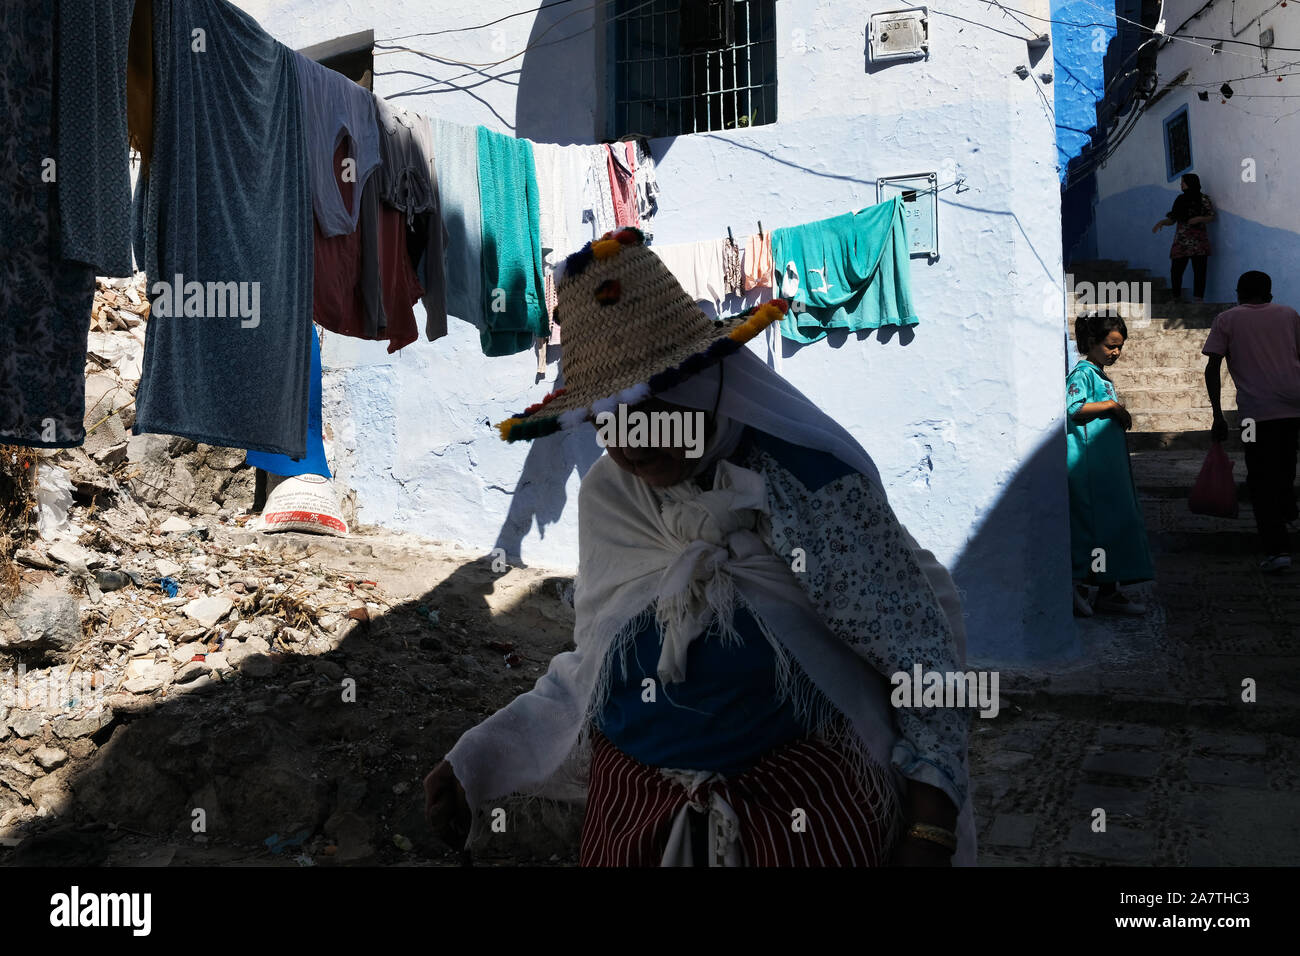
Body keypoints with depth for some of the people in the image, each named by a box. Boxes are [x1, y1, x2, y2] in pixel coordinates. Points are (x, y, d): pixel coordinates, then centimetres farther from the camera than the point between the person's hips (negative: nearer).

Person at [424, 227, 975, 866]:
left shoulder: (804, 480, -13)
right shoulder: (605, 497, 3)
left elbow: (918, 647, -9)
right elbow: (590, 671, 10)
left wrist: (928, 832, -14)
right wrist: (480, 763, 2)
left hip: (805, 799, -4)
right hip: (630, 805, 5)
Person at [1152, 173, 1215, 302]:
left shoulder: (1203, 199, -1)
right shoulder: (1180, 200, 11)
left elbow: (1211, 216, 1)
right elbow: (1172, 219, 12)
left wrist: (1199, 219, -16)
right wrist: (1162, 222, -6)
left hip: (1199, 242, -3)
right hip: (1181, 242, 4)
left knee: (1199, 271, -4)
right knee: (1175, 270, 0)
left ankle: (1199, 298, 1)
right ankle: (1175, 297, 14)